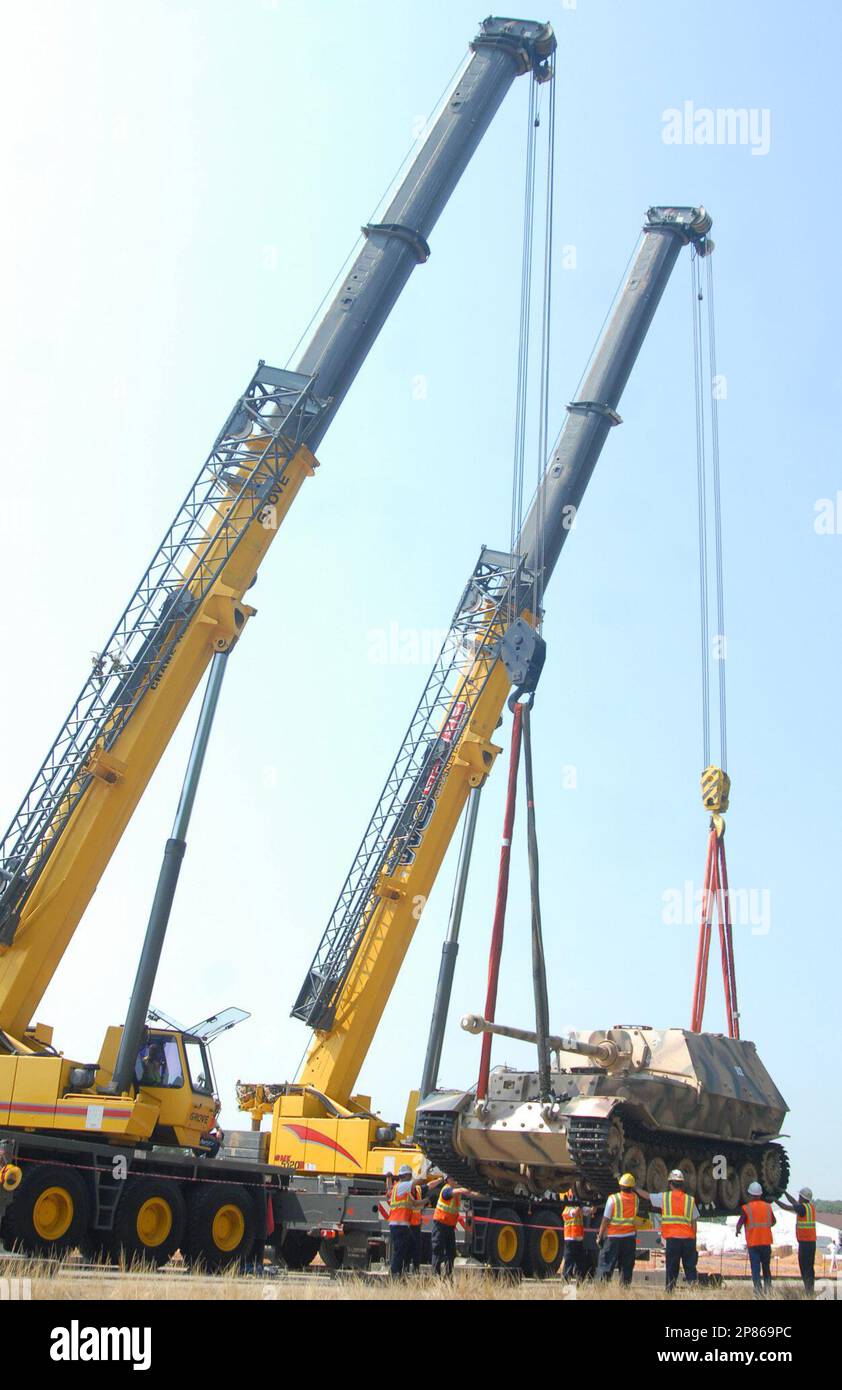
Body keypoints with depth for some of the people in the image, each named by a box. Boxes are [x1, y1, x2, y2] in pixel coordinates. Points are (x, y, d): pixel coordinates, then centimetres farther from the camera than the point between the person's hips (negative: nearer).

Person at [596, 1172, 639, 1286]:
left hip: (613, 1237, -3)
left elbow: (605, 1220, -11)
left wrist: (600, 1237, -4)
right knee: (627, 1266, 11)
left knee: (606, 1264, 2)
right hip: (630, 1237, 3)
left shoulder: (613, 1199, -12)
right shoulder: (635, 1198, 0)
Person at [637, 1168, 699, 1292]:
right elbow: (694, 1223, 7)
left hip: (672, 1239, -1)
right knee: (690, 1268, 6)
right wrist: (694, 1242, 12)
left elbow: (646, 1196, 16)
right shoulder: (690, 1200, 7)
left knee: (671, 1269, 3)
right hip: (688, 1238, 1)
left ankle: (670, 1291, -1)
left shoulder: (664, 1197, 3)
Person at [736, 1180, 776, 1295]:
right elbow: (773, 1222, 19)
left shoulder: (746, 1208, -9)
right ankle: (768, 1287, 18)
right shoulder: (767, 1207, 3)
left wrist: (737, 1231, 9)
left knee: (755, 1267, 0)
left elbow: (739, 1224, -13)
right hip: (766, 1241, 3)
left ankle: (758, 1289, -7)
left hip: (753, 1242, -3)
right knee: (766, 1266, 18)